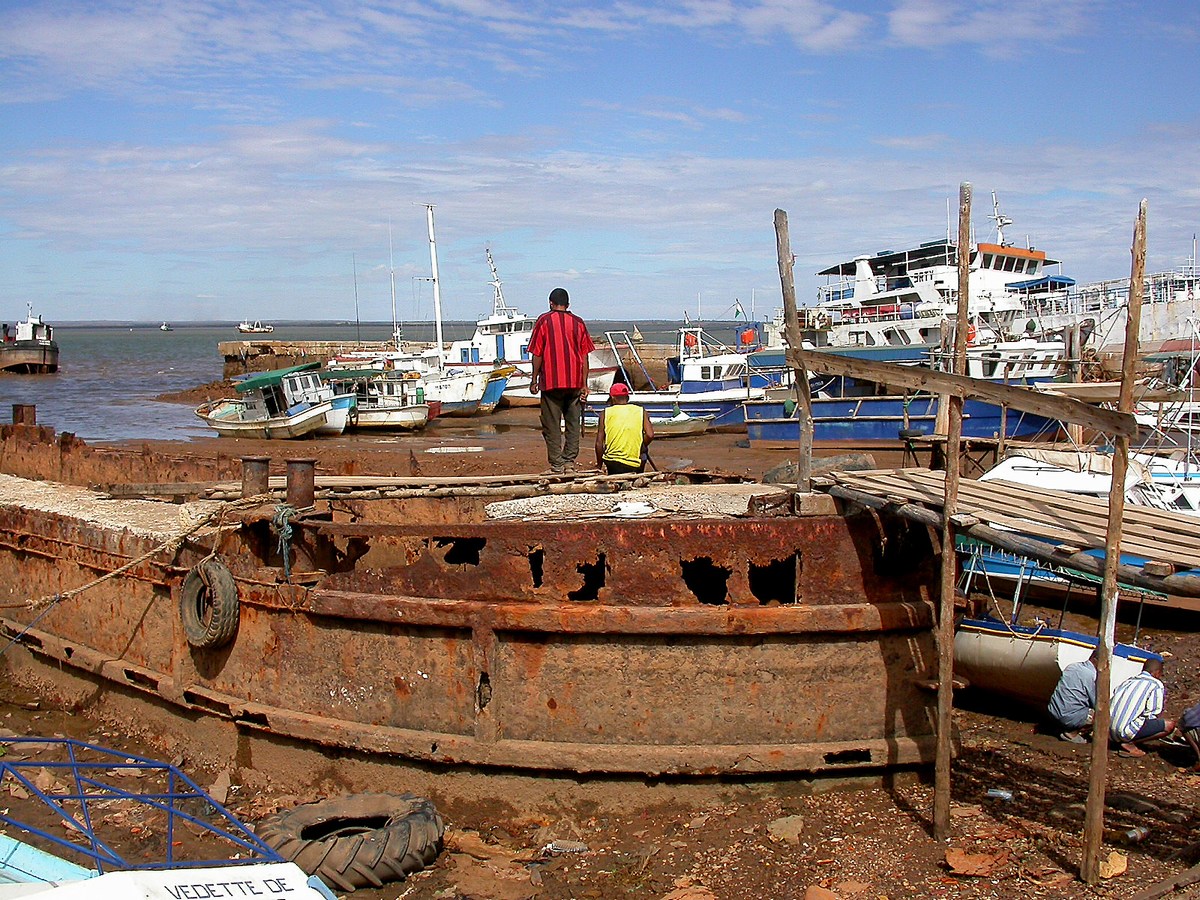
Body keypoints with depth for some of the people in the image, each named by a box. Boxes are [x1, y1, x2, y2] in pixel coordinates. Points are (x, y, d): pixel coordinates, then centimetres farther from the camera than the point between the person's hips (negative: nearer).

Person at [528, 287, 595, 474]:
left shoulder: (544, 321, 0)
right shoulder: (578, 322, 6)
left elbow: (537, 354, -2)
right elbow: (584, 356, 4)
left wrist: (534, 380, 5)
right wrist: (584, 384, 8)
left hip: (551, 381, -2)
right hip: (575, 381, 2)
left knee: (552, 425, 2)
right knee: (573, 423, 11)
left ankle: (556, 464, 0)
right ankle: (570, 460, 8)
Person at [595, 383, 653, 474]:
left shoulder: (605, 413, 6)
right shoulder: (641, 411, 8)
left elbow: (599, 443, 3)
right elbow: (650, 435, -5)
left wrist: (599, 465, 14)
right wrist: (638, 448, 13)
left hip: (612, 464, 0)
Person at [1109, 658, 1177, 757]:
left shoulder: (1127, 681, 20)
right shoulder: (1156, 685, 0)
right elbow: (1155, 714, -4)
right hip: (1128, 731, -8)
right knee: (1170, 725, 0)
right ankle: (1130, 744, -6)